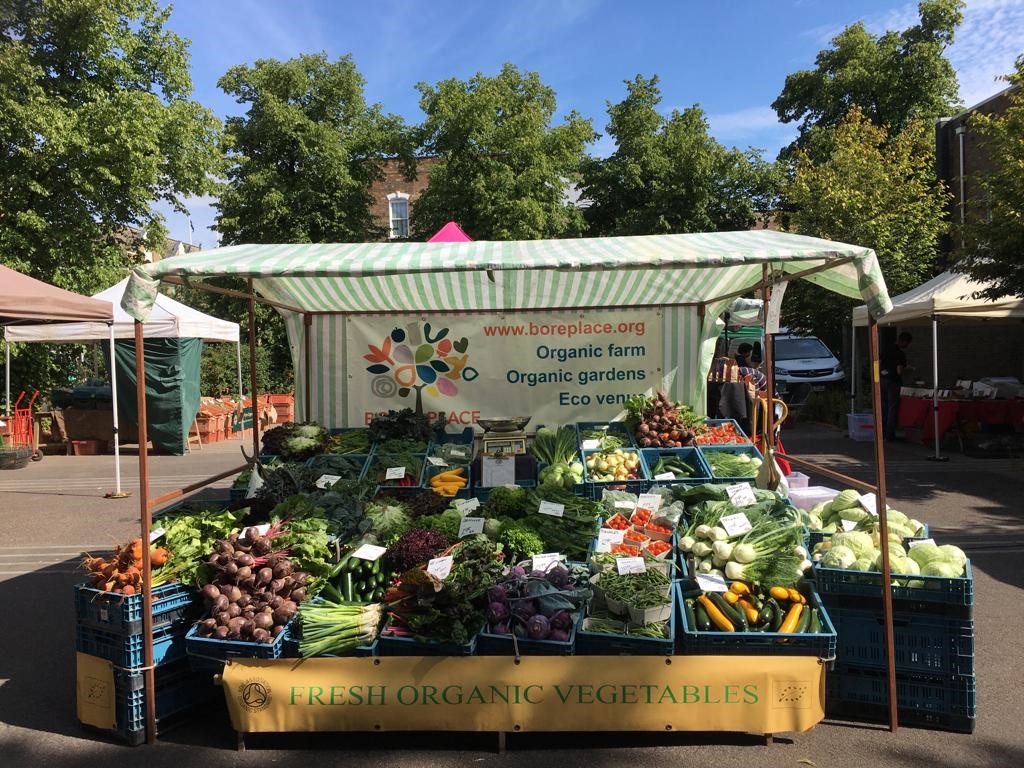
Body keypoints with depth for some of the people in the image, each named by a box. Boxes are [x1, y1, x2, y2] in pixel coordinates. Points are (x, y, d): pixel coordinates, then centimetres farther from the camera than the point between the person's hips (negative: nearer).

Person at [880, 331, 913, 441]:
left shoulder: (887, 349, 8)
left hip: (883, 381, 7)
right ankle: (890, 434, 2)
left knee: (883, 407, 13)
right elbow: (900, 371, -18)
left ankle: (882, 432, 17)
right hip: (893, 382, -7)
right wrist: (908, 369, 0)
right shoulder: (901, 354, -13)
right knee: (892, 408, 0)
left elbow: (878, 363, 11)